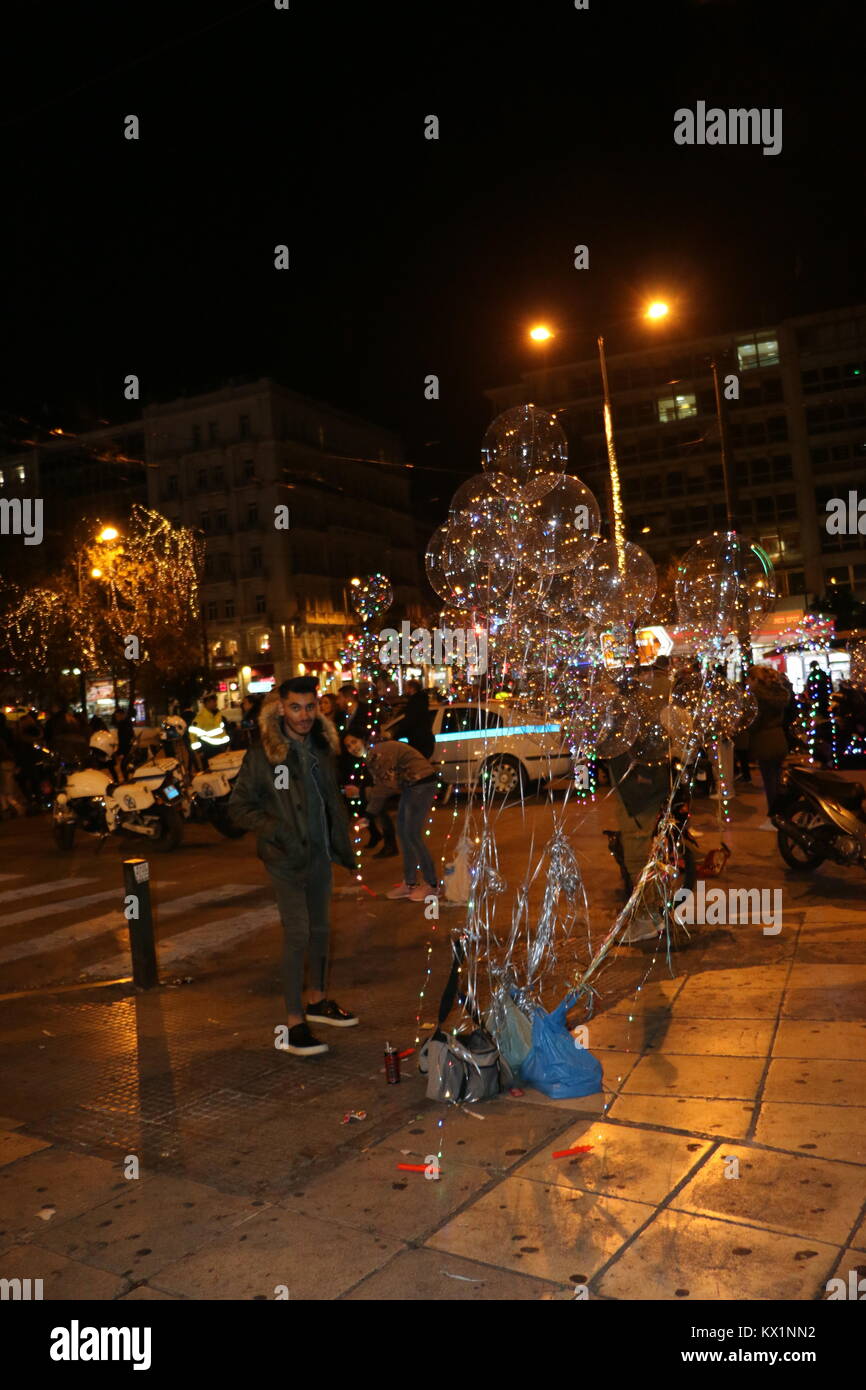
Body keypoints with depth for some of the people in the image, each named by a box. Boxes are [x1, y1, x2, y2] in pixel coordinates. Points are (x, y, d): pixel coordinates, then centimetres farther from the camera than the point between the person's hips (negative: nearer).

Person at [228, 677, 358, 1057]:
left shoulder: (322, 748, 5)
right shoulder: (263, 754, -14)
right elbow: (239, 806, -10)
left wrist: (343, 844, 15)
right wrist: (275, 829, -22)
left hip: (319, 855, 7)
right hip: (286, 859, -6)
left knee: (320, 930, 17)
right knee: (297, 936, -10)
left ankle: (316, 1000, 35)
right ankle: (295, 1023, -1)